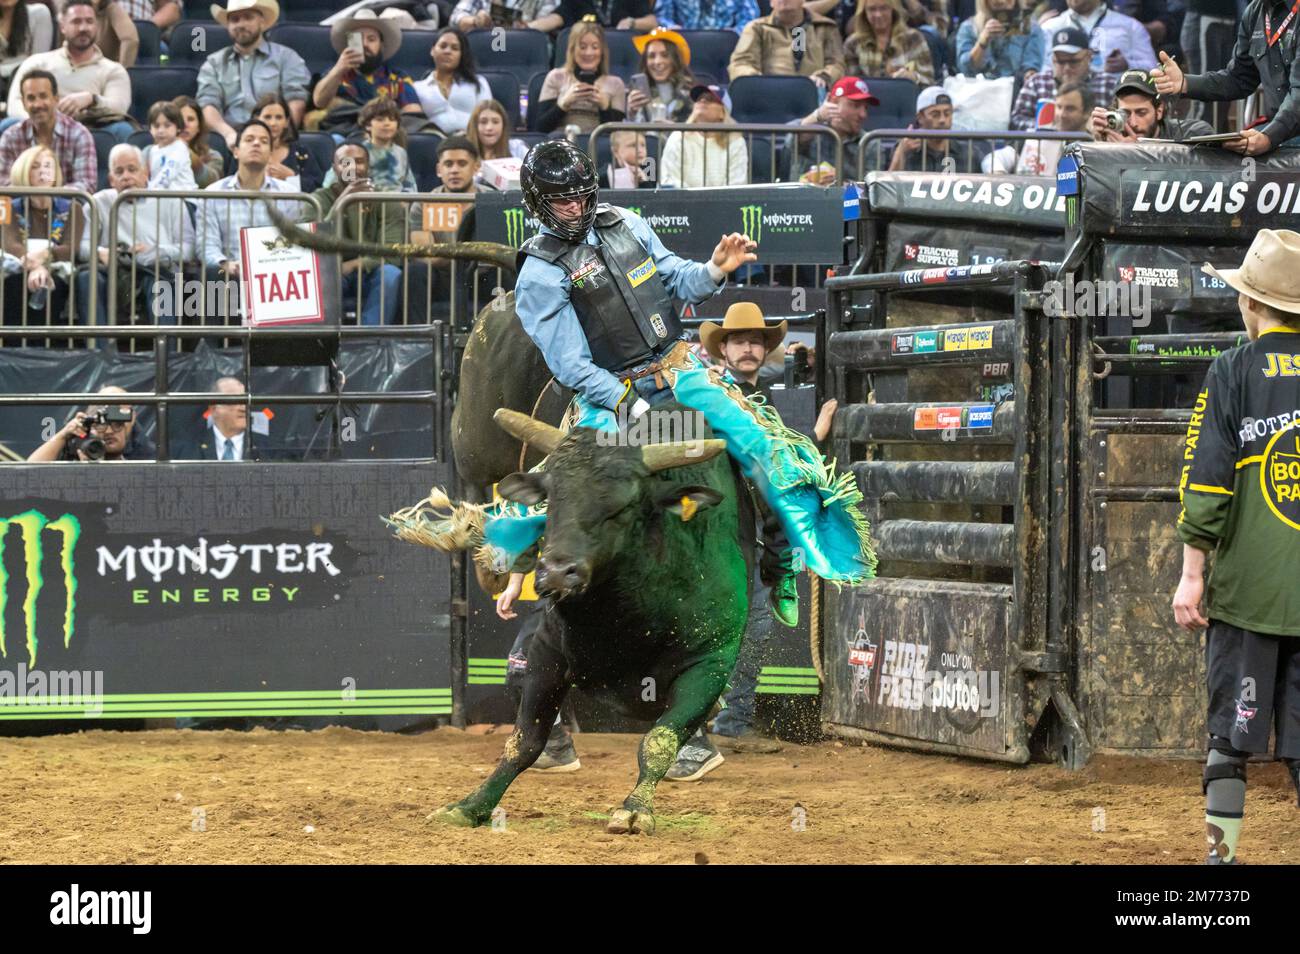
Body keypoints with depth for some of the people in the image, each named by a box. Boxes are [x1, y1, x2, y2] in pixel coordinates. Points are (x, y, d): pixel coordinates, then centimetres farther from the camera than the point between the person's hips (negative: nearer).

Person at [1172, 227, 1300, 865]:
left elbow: (1205, 482, -8)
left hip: (1247, 591, -2)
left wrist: (1192, 574, -4)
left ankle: (1220, 853, 3)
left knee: (1231, 737, 4)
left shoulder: (1233, 373, -3)